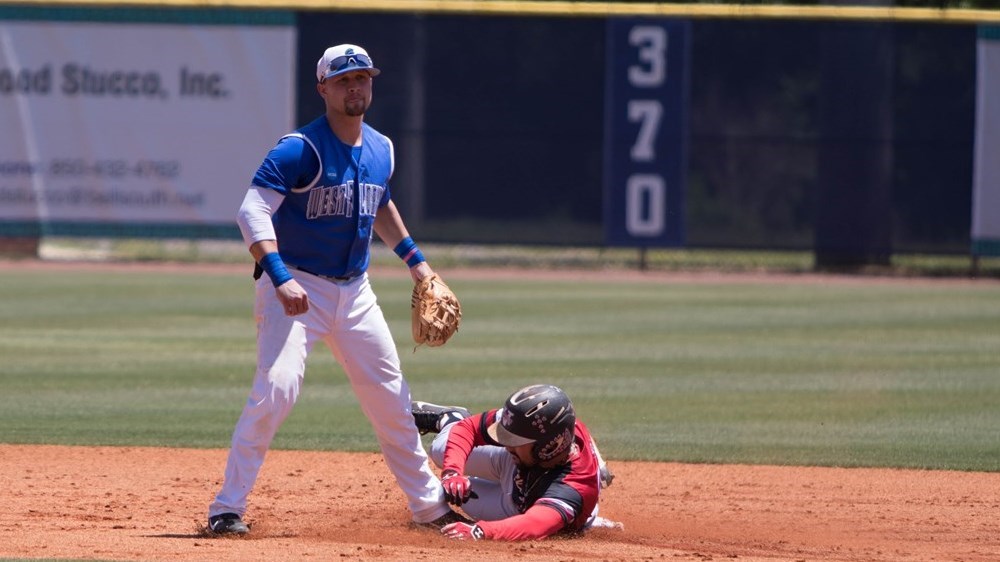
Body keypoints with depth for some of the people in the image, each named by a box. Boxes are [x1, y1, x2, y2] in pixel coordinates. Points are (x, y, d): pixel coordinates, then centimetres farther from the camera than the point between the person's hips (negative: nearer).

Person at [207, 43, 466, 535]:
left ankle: (429, 505, 26)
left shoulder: (380, 149, 7)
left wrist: (414, 259, 22)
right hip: (297, 287, -7)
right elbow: (252, 210, -27)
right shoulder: (300, 150, -16)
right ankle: (227, 508, -17)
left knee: (390, 397, 11)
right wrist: (280, 278, -39)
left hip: (354, 291, 7)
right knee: (276, 388, -22)